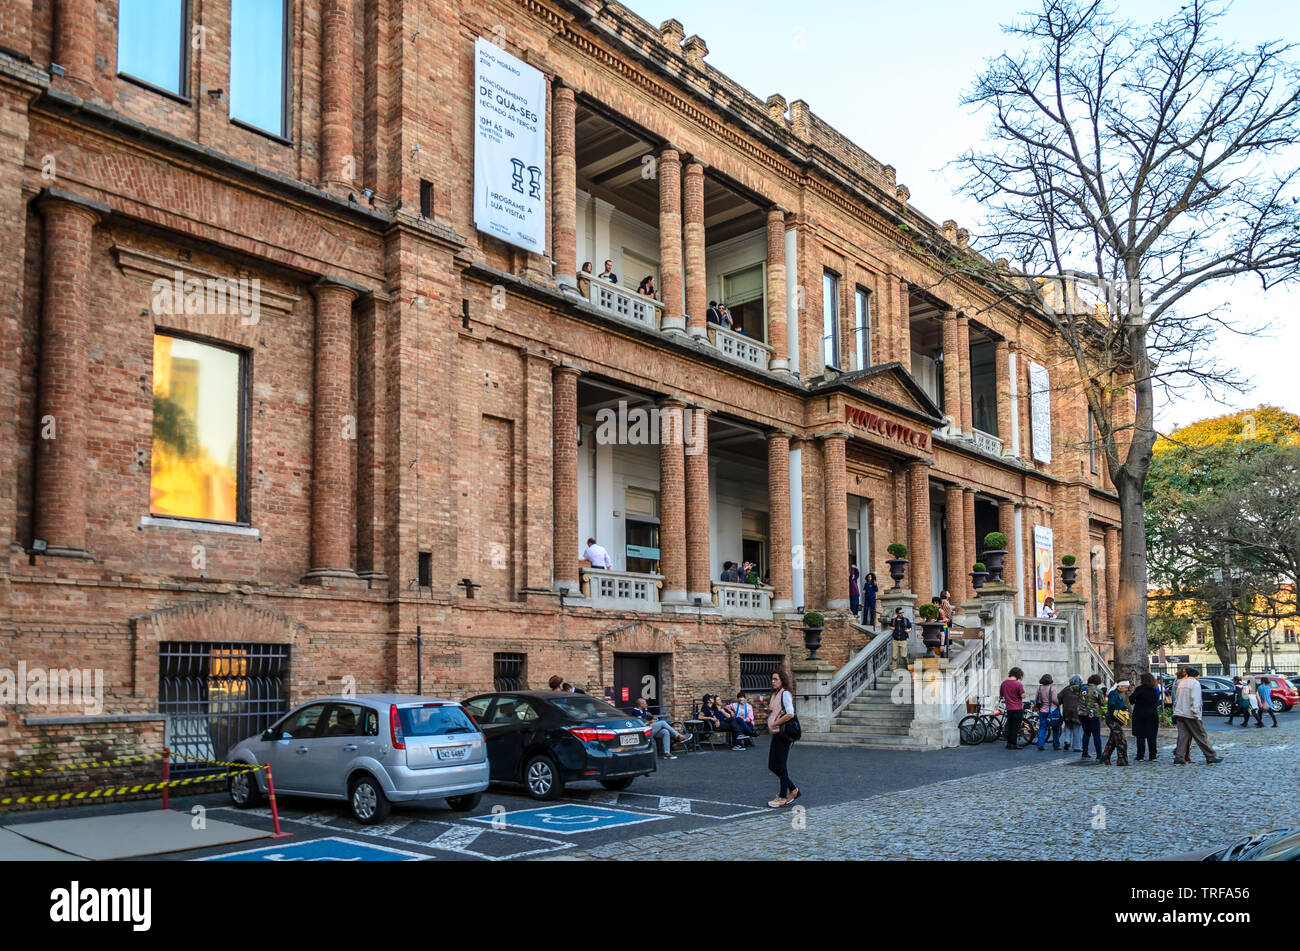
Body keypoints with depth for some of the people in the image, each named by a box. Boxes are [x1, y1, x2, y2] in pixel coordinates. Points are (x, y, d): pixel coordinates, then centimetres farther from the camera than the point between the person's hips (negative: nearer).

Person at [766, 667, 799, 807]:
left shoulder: (785, 694, -13)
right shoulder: (775, 694, 15)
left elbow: (790, 714, -23)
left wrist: (775, 723, -16)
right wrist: (767, 710, 7)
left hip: (783, 733, -10)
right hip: (776, 733, 10)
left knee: (781, 765, -2)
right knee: (772, 766, 12)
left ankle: (783, 797, 8)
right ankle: (793, 790, 24)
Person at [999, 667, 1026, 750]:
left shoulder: (1004, 683, 4)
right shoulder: (1018, 684, -14)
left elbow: (1000, 695, 12)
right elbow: (1023, 696, -15)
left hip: (1009, 708, 5)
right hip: (1018, 708, -5)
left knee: (1009, 726, 13)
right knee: (1015, 727, 0)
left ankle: (1009, 743, 16)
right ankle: (1013, 744, 0)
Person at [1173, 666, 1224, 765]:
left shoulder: (1182, 682, 17)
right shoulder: (1195, 683, -6)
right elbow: (1195, 699, -16)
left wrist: (1175, 712, 21)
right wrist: (1196, 713, -18)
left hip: (1179, 713, 7)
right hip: (1190, 715, -7)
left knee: (1183, 736, 5)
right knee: (1201, 736, 0)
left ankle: (1179, 758, -2)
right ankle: (1211, 757, 6)